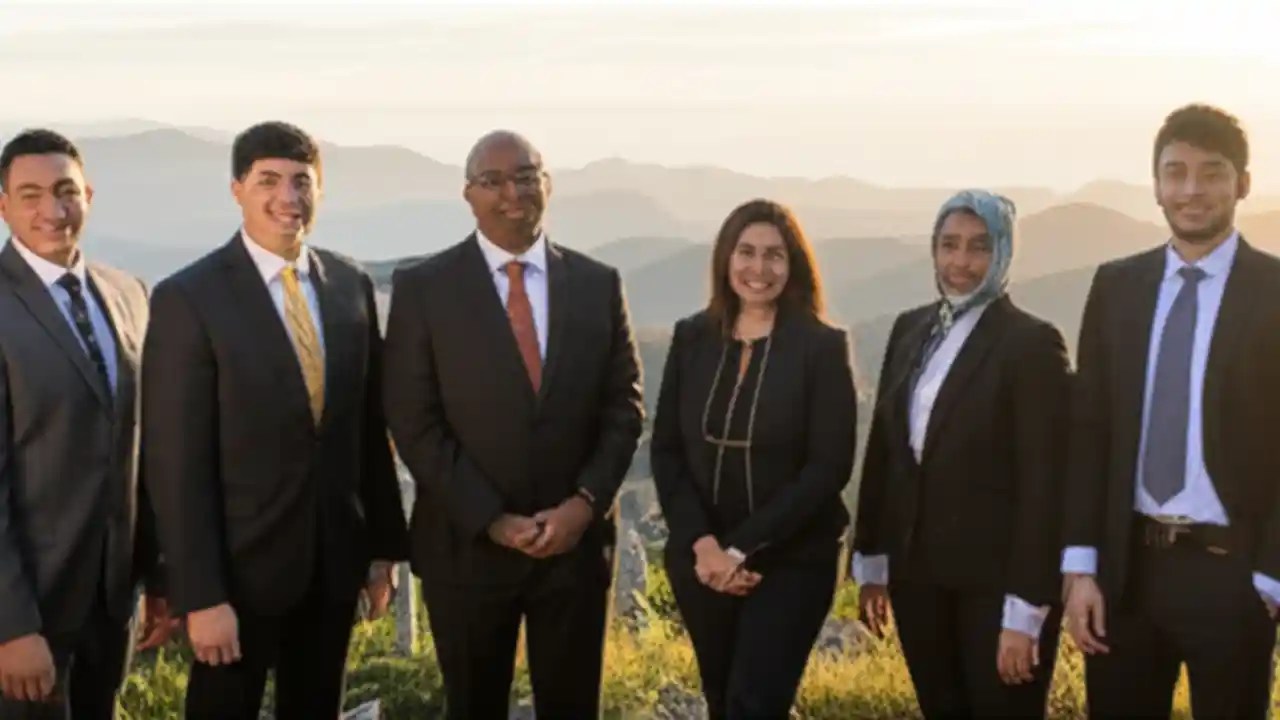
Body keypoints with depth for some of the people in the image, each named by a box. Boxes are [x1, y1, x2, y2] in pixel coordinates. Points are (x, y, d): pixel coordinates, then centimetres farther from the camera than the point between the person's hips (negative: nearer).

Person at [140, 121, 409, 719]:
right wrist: (200, 596, -17)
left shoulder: (351, 285, 3)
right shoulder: (188, 299, -13)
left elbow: (370, 424, 9)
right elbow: (176, 461, -15)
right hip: (241, 563, -4)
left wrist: (384, 544, 9)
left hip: (335, 558, 5)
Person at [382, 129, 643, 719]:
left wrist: (586, 502, -10)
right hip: (468, 545, -1)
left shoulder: (598, 284, 4)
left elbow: (624, 406, 4)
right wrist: (491, 519, -13)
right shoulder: (422, 287, -4)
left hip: (576, 541, 2)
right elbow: (413, 423, -7)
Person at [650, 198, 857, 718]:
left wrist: (742, 547, -17)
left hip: (792, 562, -3)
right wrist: (702, 542, -12)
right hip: (701, 560, 4)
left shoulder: (822, 347, -7)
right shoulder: (692, 337, 2)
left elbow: (829, 466, -12)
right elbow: (665, 450, 2)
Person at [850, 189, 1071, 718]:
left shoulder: (1031, 343, -11)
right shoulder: (910, 328, 7)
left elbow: (1042, 482, -15)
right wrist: (871, 561, 11)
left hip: (995, 582, -5)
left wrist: (1024, 611, -17)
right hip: (918, 573, 6)